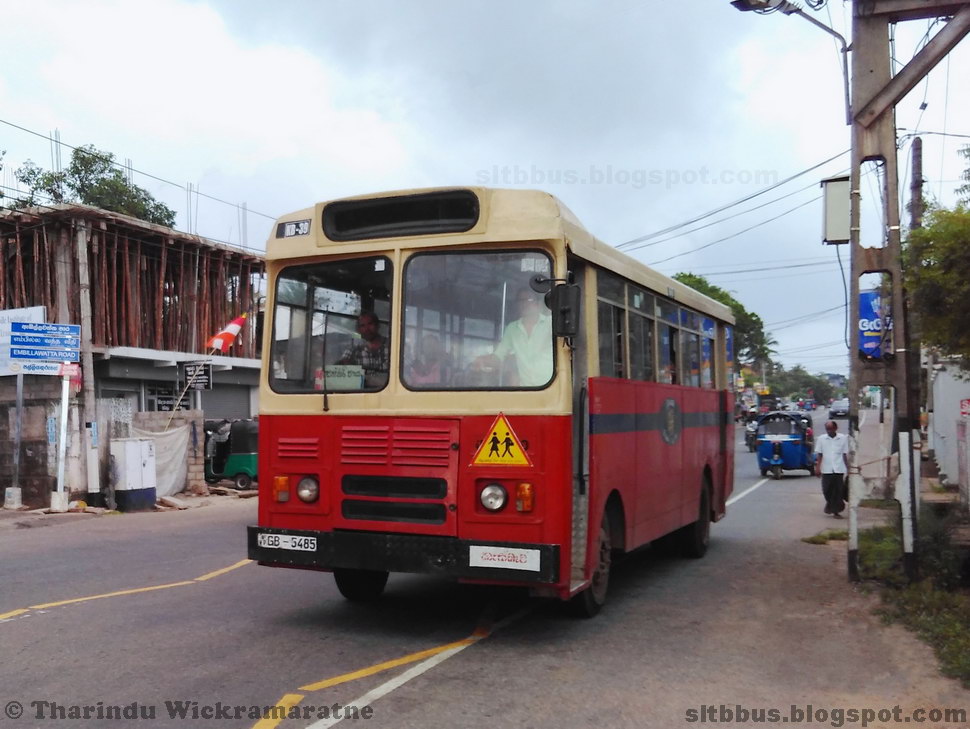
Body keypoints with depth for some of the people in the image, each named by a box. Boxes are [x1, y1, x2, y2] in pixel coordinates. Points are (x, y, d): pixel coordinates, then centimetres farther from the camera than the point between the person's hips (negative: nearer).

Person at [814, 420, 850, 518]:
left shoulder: (843, 438, 2)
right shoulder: (821, 439, 3)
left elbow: (845, 454, 7)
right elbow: (819, 455, 4)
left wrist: (848, 468, 6)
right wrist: (817, 467, -4)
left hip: (839, 469, 0)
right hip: (826, 469, 0)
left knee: (838, 491, -1)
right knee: (826, 490, 2)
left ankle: (836, 511, 7)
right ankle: (829, 504, 31)